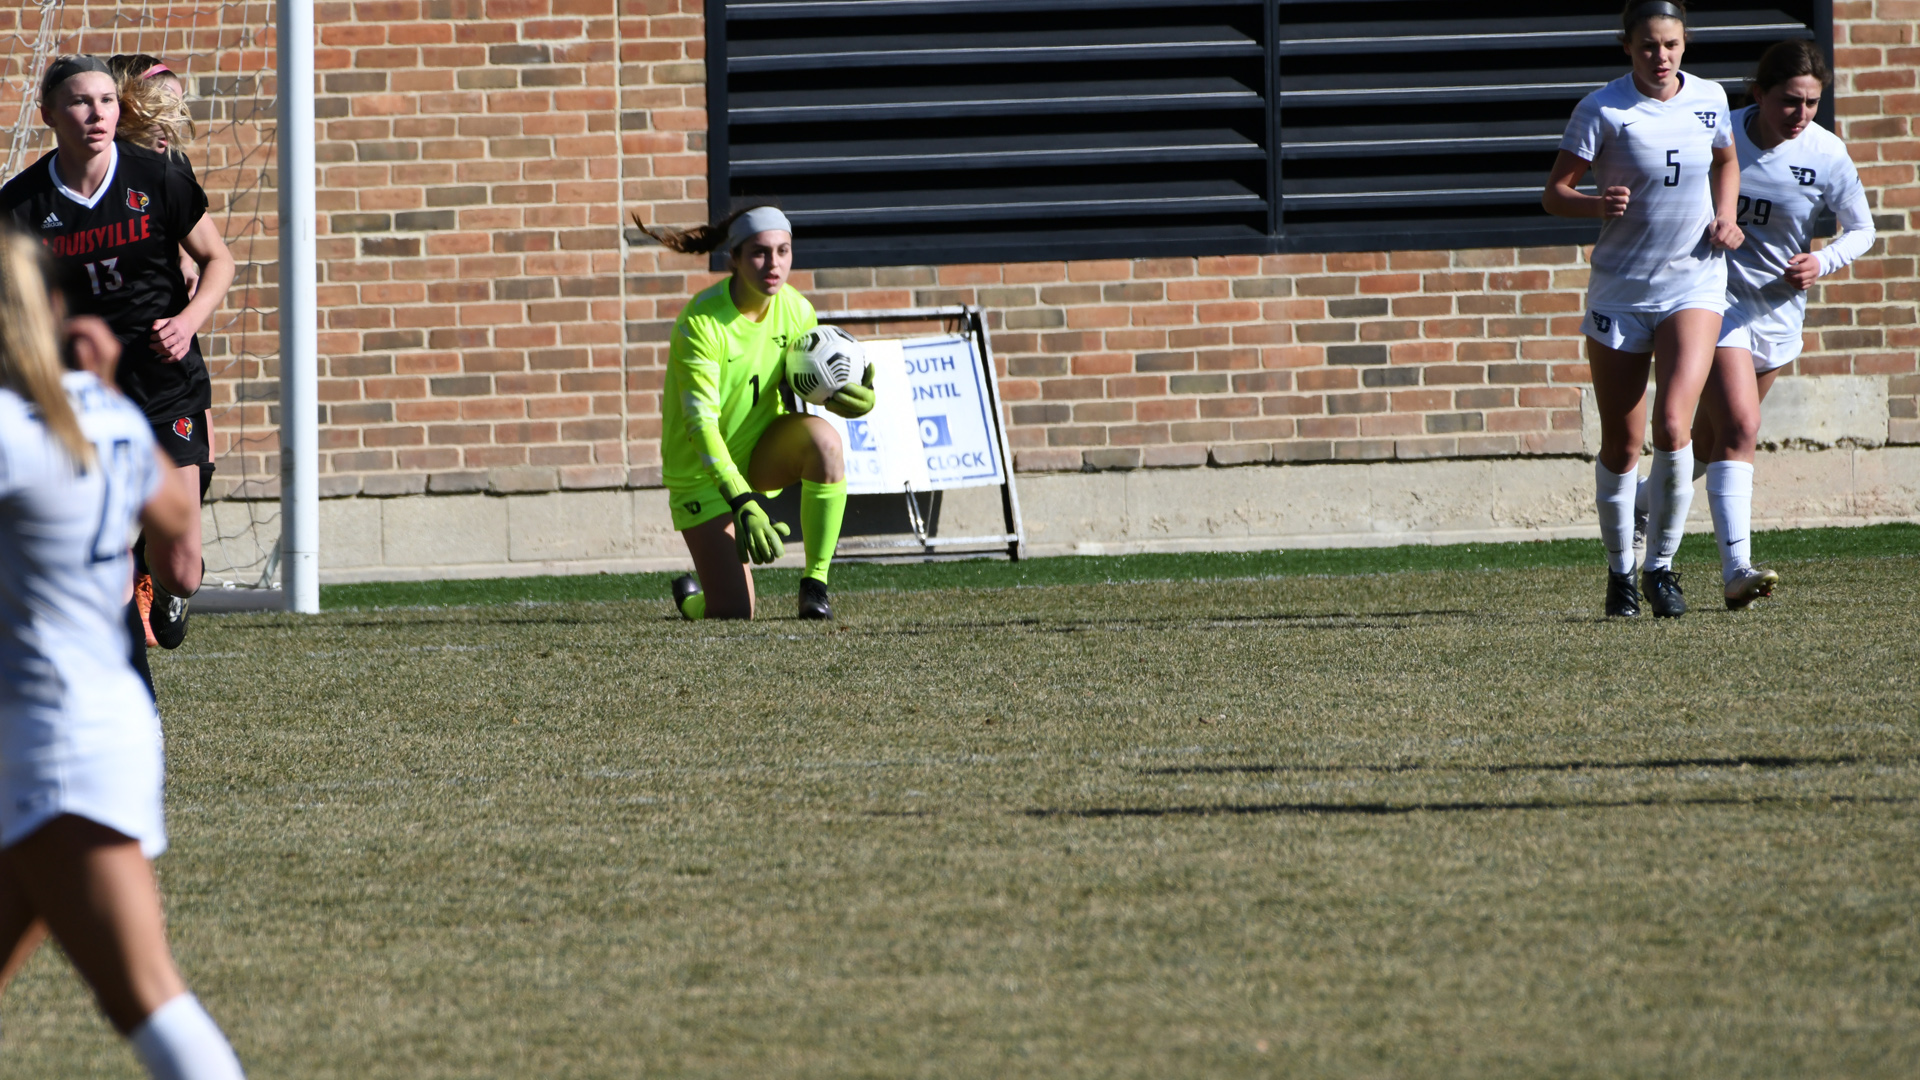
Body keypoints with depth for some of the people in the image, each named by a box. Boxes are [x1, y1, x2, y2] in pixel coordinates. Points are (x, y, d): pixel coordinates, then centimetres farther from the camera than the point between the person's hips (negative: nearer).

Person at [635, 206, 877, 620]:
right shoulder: (701, 323, -26)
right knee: (734, 614, -11)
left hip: (762, 453, 4)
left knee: (822, 436, -31)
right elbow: (701, 423, -30)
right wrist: (742, 504, -41)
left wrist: (855, 398, -25)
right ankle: (691, 600, 30)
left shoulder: (795, 310, -9)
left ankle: (815, 585, -19)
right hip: (700, 473, -4)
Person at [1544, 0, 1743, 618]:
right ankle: (1619, 571, 24)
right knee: (1620, 445, 5)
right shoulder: (1602, 110, -9)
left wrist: (1725, 219, 4)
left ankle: (1661, 566, -1)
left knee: (1672, 427, -17)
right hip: (1620, 289, -1)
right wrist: (1597, 205, -29)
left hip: (1694, 284, 1)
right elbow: (1554, 194, -9)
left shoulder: (1709, 100, 2)